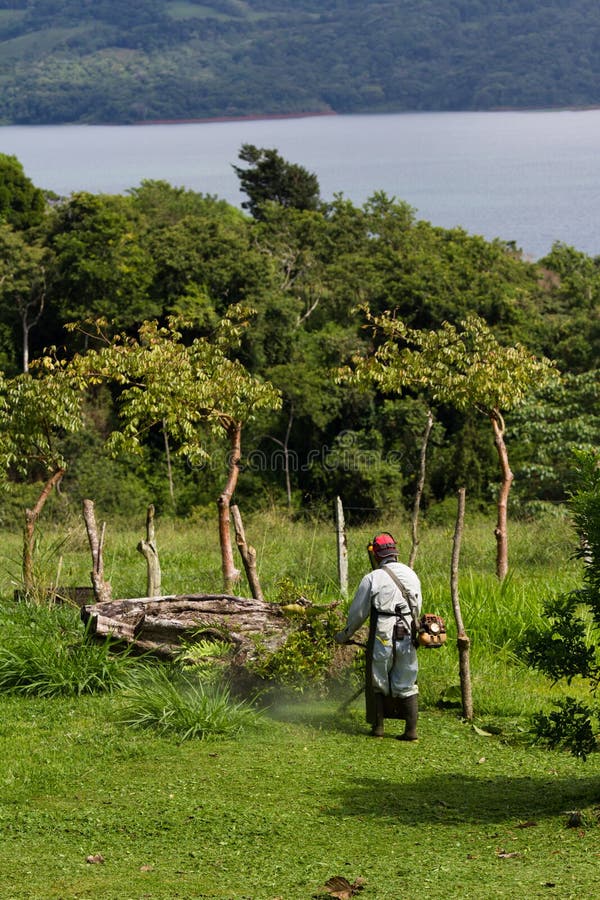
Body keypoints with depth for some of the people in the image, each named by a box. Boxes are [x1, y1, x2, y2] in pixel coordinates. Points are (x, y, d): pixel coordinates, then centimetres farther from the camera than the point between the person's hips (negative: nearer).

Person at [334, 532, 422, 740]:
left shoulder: (372, 579, -8)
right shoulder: (411, 575, 8)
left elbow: (357, 613, -1)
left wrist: (344, 635, 15)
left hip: (382, 640, -4)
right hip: (408, 640, 4)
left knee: (377, 684, 11)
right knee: (407, 685, 9)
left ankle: (377, 726, 14)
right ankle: (411, 729, 3)